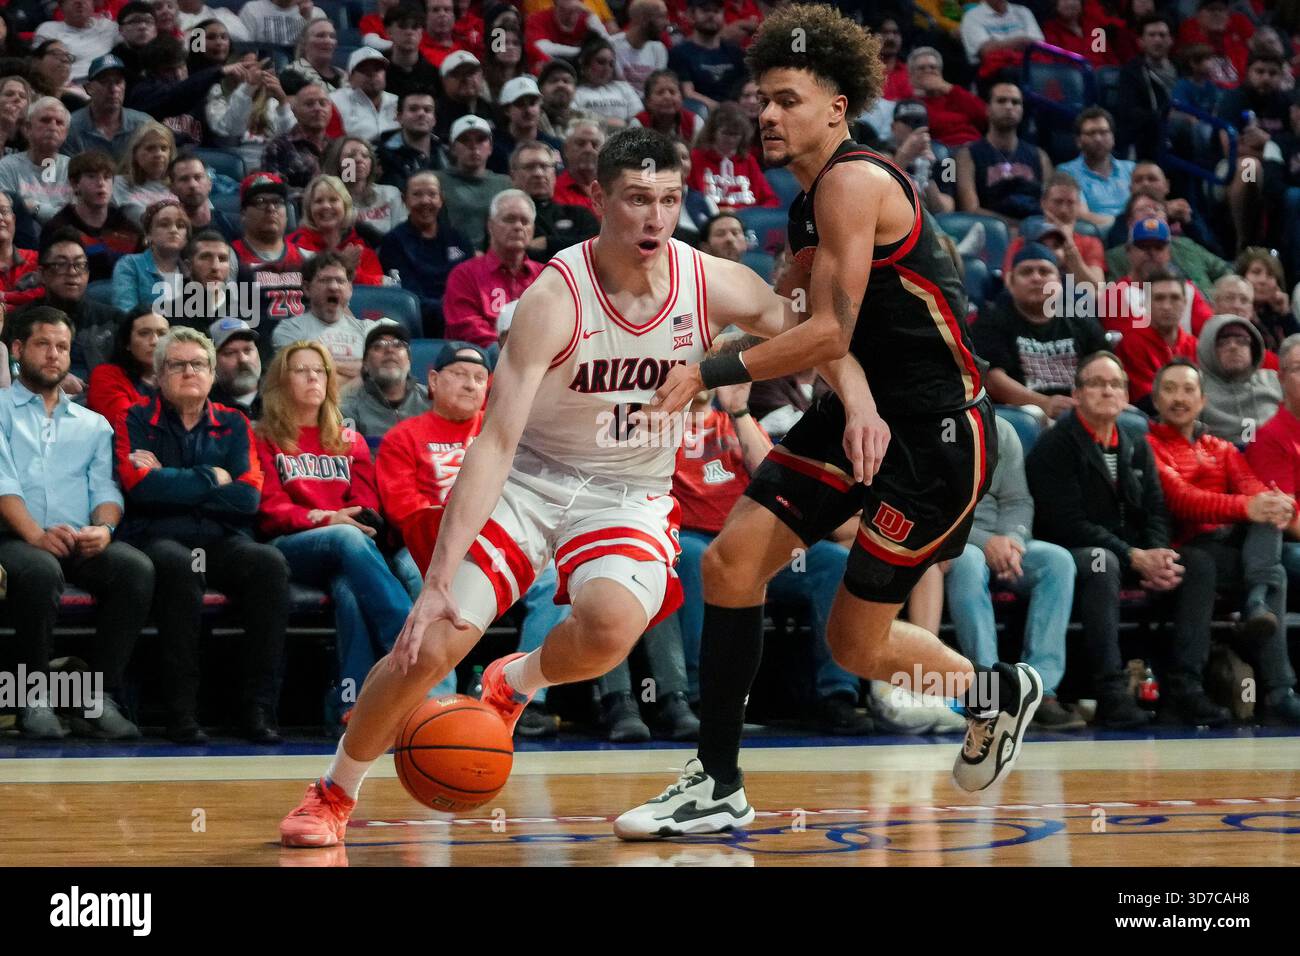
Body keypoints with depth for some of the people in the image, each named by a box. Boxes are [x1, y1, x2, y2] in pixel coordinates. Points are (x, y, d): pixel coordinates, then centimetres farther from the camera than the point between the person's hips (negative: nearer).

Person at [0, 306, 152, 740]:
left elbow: (105, 487, 12)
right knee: (41, 570, -39)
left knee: (136, 568, -29)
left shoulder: (93, 424, 26)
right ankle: (36, 699, -23)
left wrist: (103, 527, -13)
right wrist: (35, 533, -22)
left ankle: (99, 699, -25)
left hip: (82, 542, 4)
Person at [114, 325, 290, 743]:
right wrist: (212, 478, -2)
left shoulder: (233, 425, 16)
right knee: (178, 565, -37)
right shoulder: (136, 422, 9)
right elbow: (142, 488, -10)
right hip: (157, 540, -3)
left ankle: (257, 706, -27)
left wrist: (173, 485, -5)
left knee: (270, 563, -29)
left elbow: (248, 498, 0)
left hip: (222, 541, 3)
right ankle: (181, 711, -33)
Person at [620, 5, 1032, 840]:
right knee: (731, 561, -2)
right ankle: (719, 787, 4)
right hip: (867, 410, 9)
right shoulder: (815, 202, 12)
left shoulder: (853, 183, -17)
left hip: (940, 427, -9)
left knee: (857, 643, -4)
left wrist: (711, 374, -26)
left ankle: (998, 691, 25)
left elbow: (829, 334, -24)